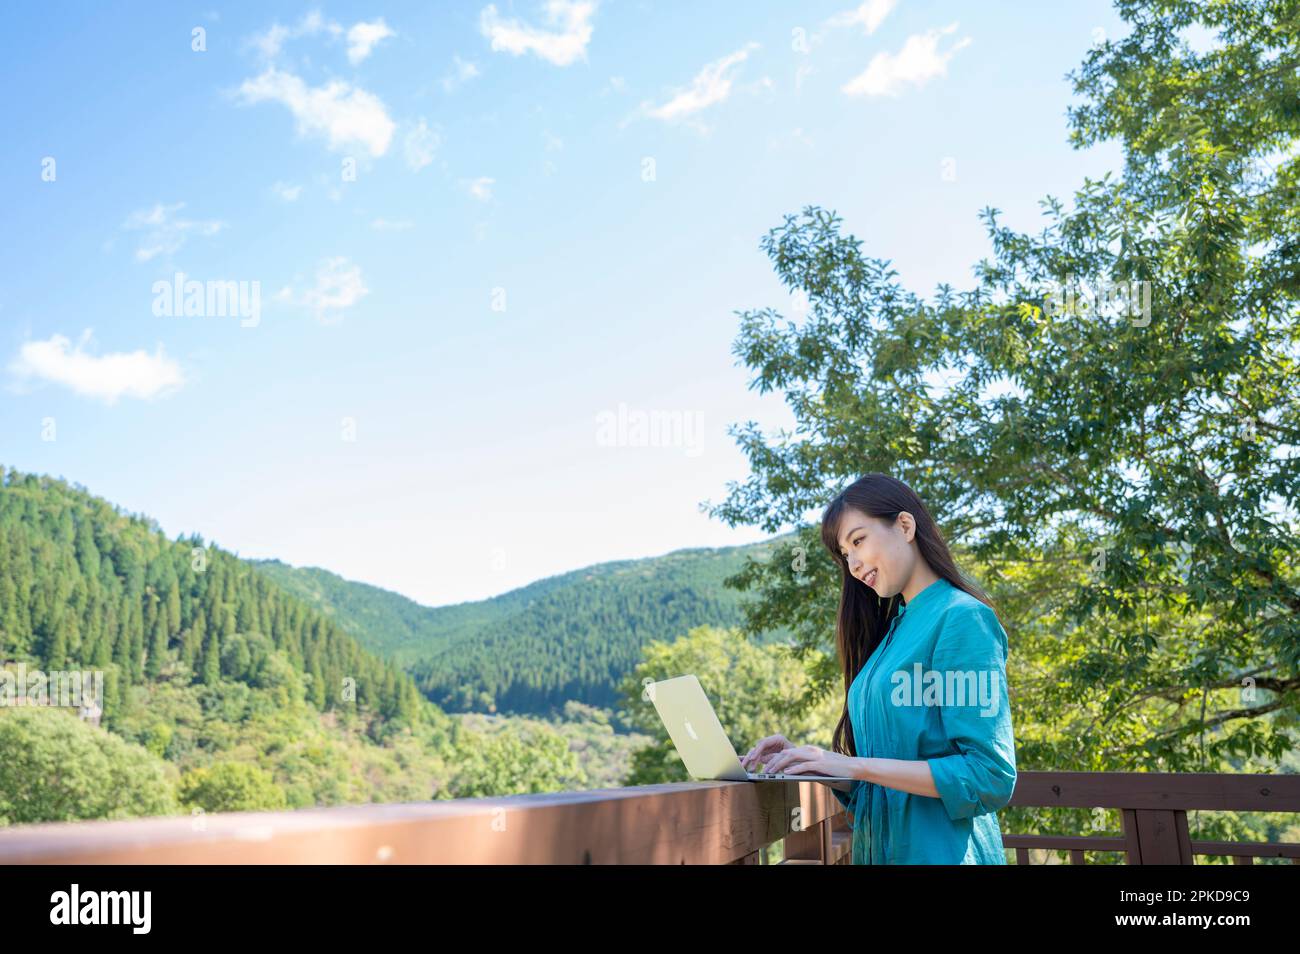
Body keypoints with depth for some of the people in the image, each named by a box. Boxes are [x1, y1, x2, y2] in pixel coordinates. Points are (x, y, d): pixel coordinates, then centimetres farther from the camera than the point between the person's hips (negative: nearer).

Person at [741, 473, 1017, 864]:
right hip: (879, 846, 7)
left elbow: (989, 776, -20)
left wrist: (855, 765, -21)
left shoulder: (961, 618, -13)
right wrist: (804, 760, -3)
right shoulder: (894, 628, 10)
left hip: (937, 850, -7)